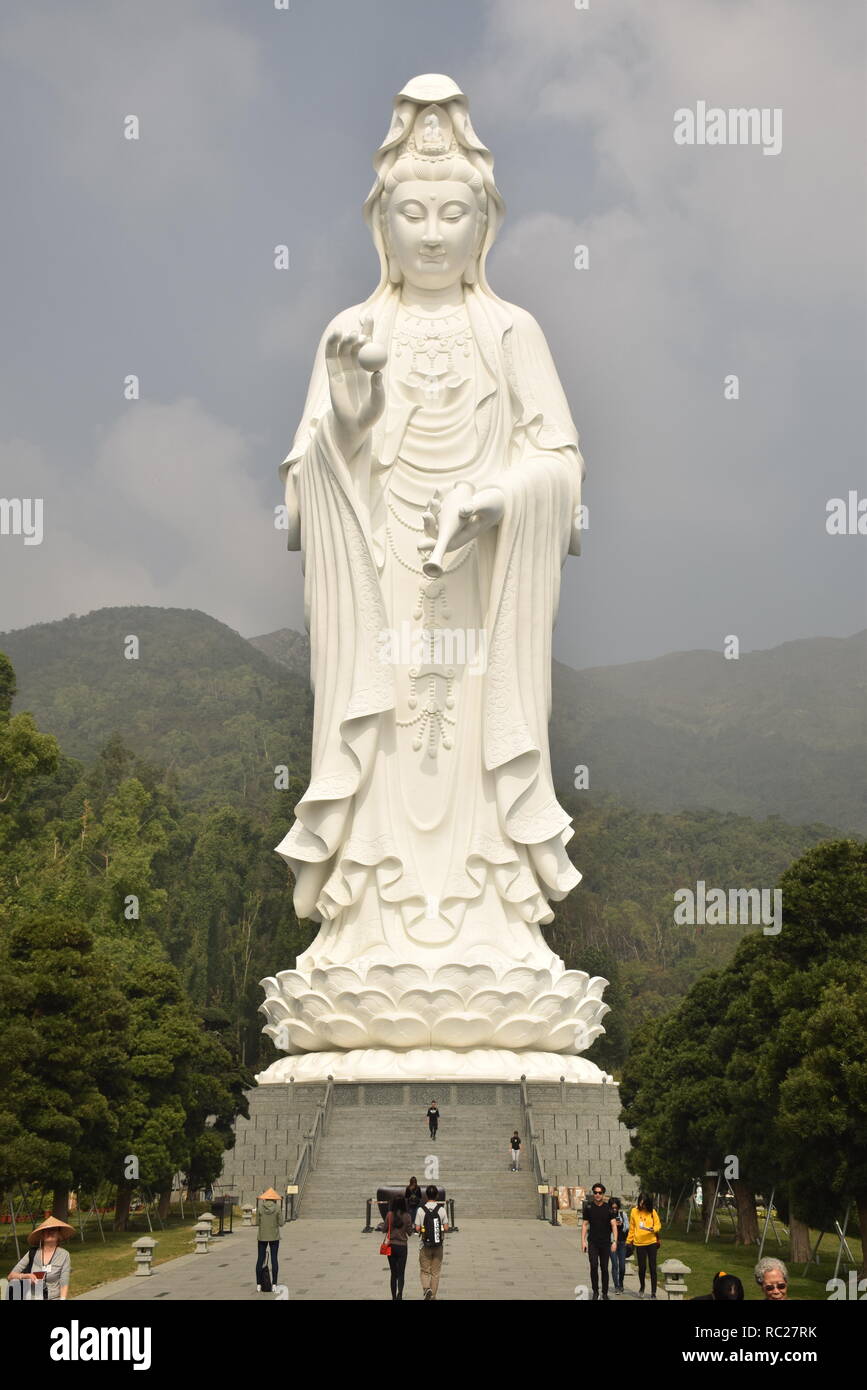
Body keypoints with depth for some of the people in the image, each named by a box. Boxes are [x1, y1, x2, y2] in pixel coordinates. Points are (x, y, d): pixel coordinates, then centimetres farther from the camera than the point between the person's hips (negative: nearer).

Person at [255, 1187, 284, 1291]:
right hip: (274, 1236, 0)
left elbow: (257, 1223, -2)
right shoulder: (277, 1208, -8)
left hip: (262, 1236, 0)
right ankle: (274, 1284, 4)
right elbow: (281, 1223, -6)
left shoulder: (260, 1208, -7)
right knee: (274, 1259, 5)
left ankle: (258, 1285, 5)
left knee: (260, 1259, 6)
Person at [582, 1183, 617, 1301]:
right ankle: (595, 1292, -2)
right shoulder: (588, 1207, 3)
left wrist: (614, 1241, -13)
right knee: (594, 1266, -12)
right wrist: (583, 1241, -1)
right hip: (592, 1242, 0)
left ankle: (605, 1293, 14)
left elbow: (613, 1225, -3)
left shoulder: (608, 1208, 0)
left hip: (605, 1242, 0)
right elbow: (584, 1224, 6)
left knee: (604, 1268, 4)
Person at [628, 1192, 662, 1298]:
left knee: (653, 1267, -1)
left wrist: (653, 1229, -19)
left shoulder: (652, 1212, -1)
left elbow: (658, 1225, 2)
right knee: (642, 1267, 5)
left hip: (651, 1242, -1)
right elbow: (632, 1228, 8)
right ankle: (641, 1288, 28)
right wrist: (630, 1241, 8)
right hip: (639, 1243, 1)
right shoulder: (634, 1211, 2)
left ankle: (653, 1292, 4)